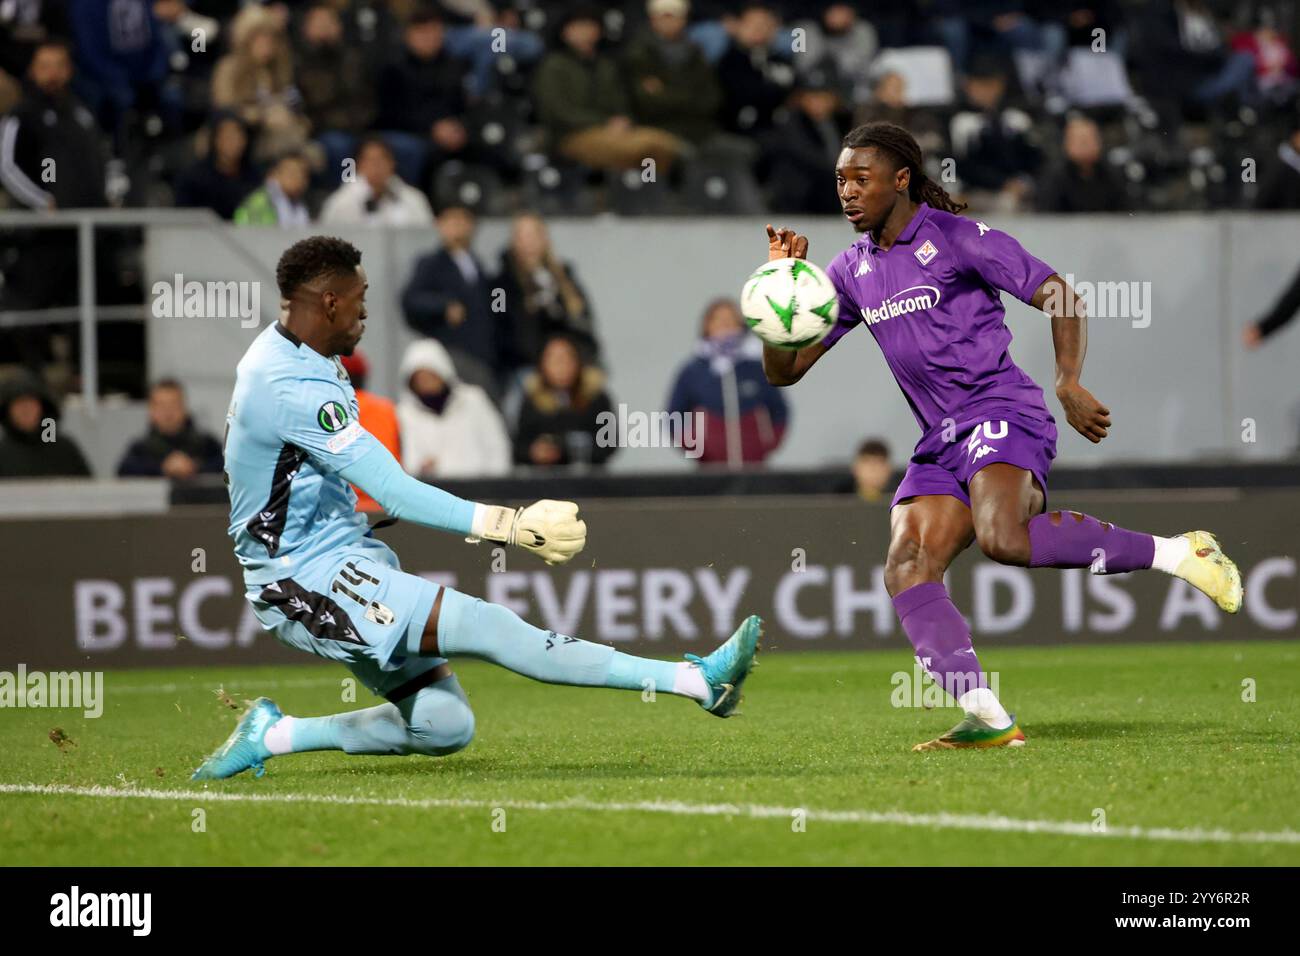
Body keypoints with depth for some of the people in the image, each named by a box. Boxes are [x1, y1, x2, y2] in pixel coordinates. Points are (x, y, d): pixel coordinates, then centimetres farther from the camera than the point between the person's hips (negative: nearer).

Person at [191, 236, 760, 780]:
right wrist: (507, 525, -29)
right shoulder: (296, 389, -24)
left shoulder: (278, 353, 9)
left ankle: (274, 735, 14)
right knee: (488, 628, -21)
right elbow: (396, 494, -27)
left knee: (445, 726, 5)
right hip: (308, 582, -11)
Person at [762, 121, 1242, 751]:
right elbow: (784, 370, 15)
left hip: (1002, 415, -7)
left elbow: (1060, 299, -3)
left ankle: (1176, 553, -21)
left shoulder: (957, 238, -3)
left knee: (1003, 537, -34)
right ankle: (988, 718, -20)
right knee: (906, 570, -14)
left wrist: (1069, 385, -16)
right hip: (940, 443, 7)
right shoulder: (851, 272, 15)